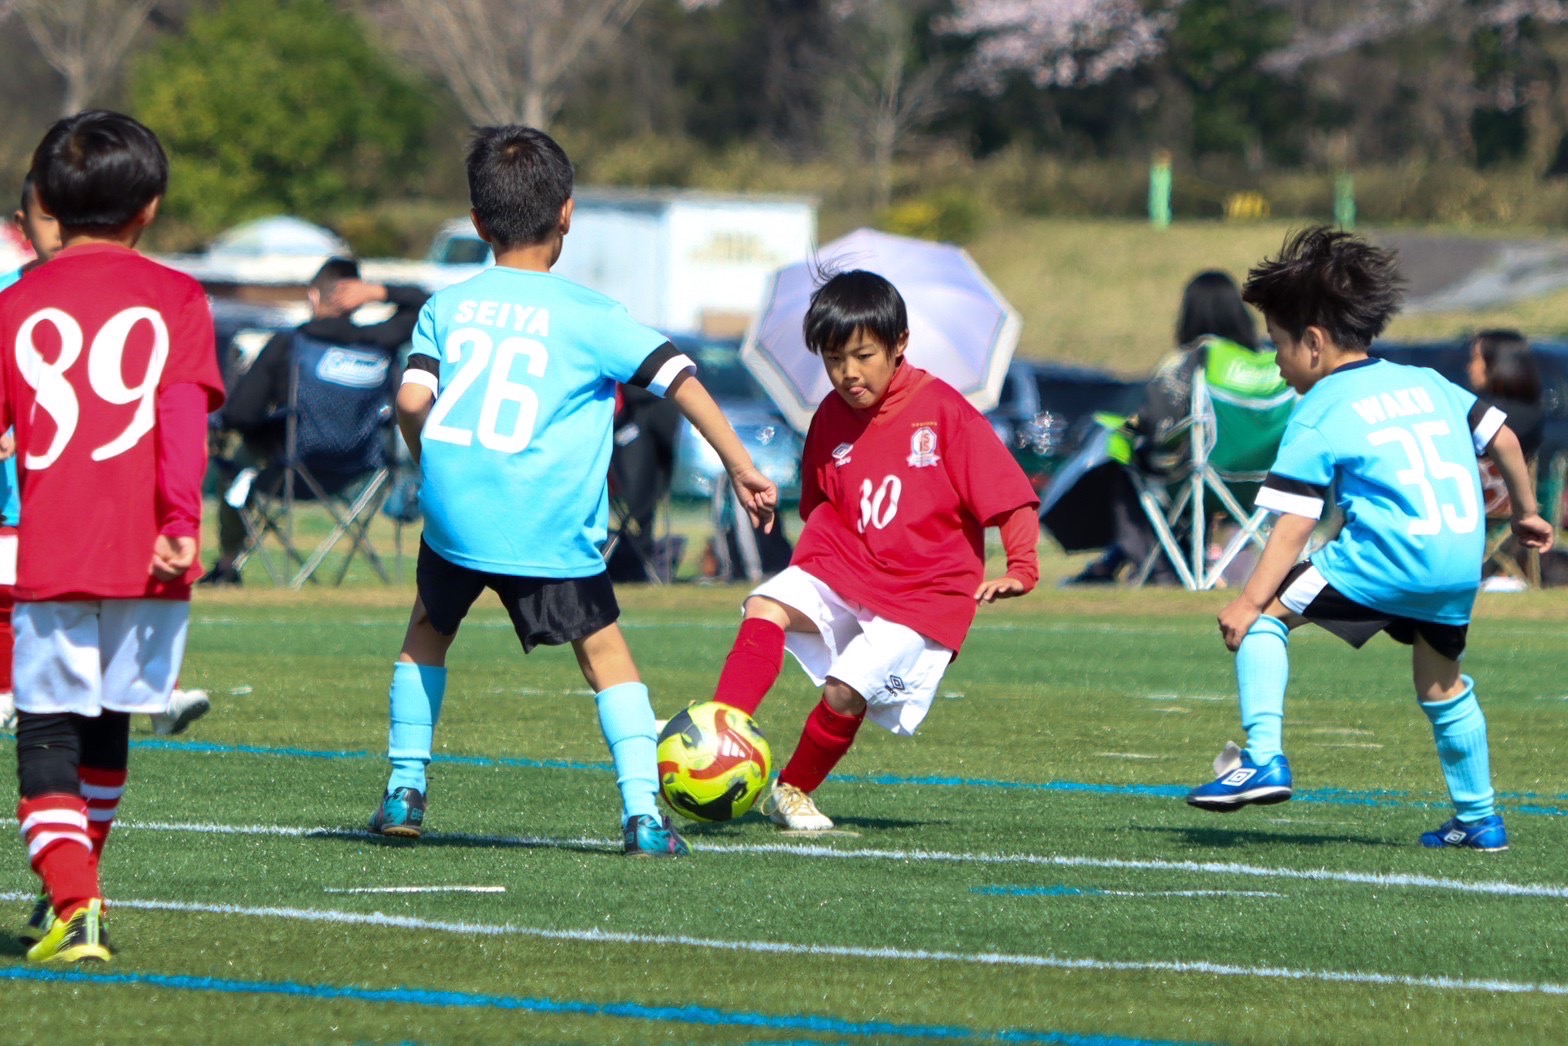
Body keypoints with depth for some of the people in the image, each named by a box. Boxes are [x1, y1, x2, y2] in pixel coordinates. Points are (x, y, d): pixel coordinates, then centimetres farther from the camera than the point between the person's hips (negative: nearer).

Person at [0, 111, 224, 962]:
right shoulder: (173, 299, 4)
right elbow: (184, 413, -9)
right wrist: (181, 520, -16)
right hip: (145, 557, 1)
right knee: (106, 721, 19)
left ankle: (71, 898, -20)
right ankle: (73, 888, 33)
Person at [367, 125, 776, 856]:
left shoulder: (446, 308, 9)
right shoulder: (587, 316, 2)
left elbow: (411, 399, -3)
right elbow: (678, 378, -3)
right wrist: (740, 467, 4)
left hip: (452, 513, 2)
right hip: (547, 527, -2)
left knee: (428, 628, 27)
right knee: (605, 651, 9)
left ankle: (405, 789, 25)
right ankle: (643, 813, -2)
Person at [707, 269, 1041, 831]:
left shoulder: (941, 409, -11)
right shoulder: (831, 418, 5)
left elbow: (1011, 495, -11)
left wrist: (1020, 570, -22)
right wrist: (812, 560, 9)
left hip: (924, 593, -5)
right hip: (844, 573, 5)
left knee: (846, 689, -18)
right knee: (767, 606, -23)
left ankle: (793, 791, 7)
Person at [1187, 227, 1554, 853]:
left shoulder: (1319, 415, 1)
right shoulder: (1427, 384, 19)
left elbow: (1295, 522, -7)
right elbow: (1503, 438, 20)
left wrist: (1251, 603, -8)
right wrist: (1526, 511, 34)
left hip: (1385, 562, -7)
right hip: (1461, 567, 7)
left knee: (1263, 614, 6)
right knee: (1442, 684, 26)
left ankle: (1263, 758, -6)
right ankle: (1479, 818, 32)